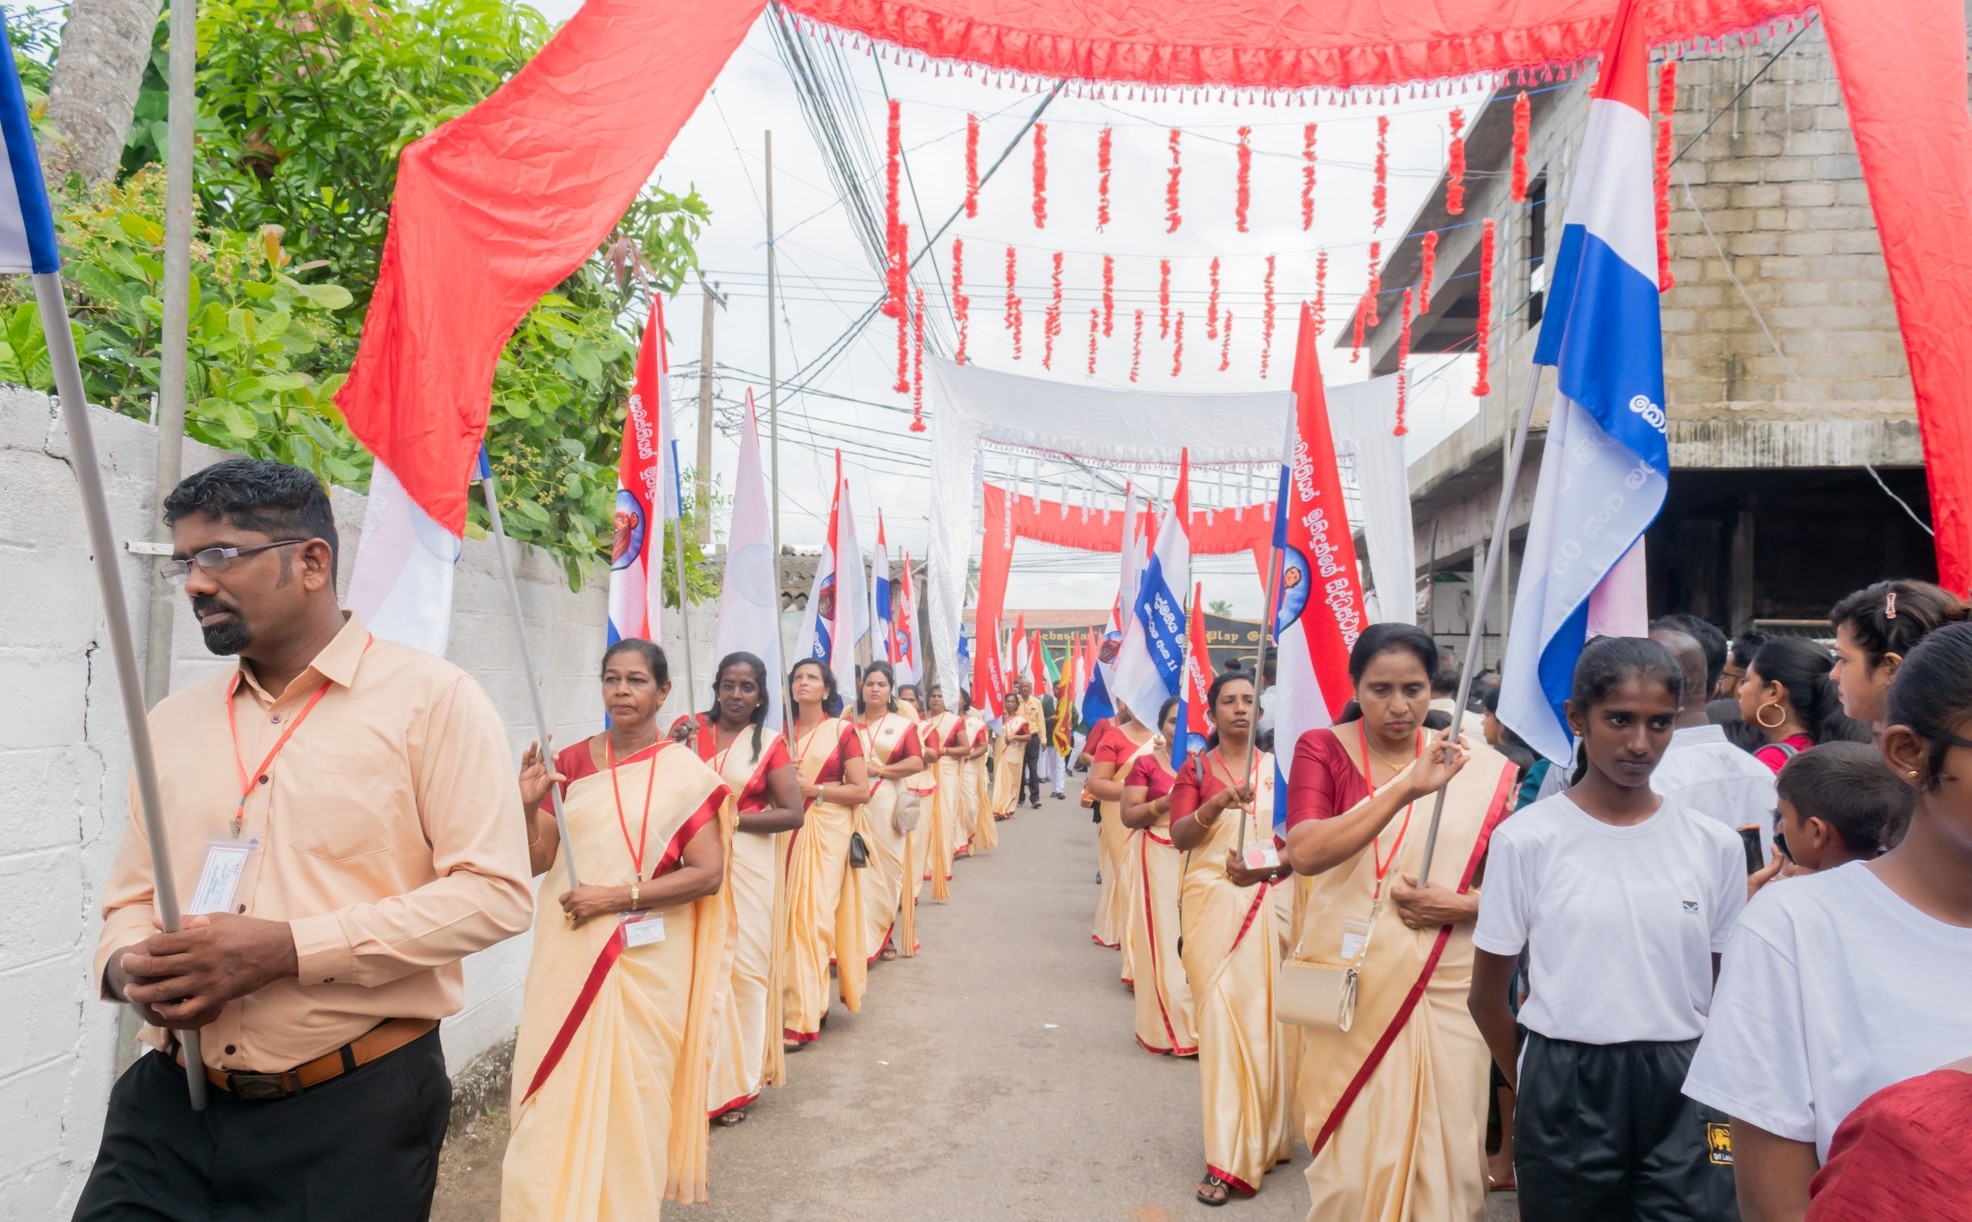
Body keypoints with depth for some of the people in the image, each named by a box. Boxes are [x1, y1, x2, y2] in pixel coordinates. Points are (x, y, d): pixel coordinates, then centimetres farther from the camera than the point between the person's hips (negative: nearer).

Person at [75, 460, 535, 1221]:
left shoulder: (431, 698, -7)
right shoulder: (172, 722, 11)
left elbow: (495, 890, -14)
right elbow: (131, 896, 17)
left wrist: (288, 949, -20)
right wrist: (127, 967, -7)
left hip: (355, 1108, -4)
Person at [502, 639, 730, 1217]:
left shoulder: (686, 772, -5)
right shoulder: (571, 762, 5)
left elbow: (707, 873, -10)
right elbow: (537, 861, 7)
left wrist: (619, 896, -17)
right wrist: (529, 804, -11)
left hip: (644, 962, -3)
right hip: (569, 954, 3)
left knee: (629, 1098, 7)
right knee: (555, 1097, 5)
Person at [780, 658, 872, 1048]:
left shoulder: (842, 730, 0)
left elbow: (861, 790, -4)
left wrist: (815, 790, -12)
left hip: (827, 831, -4)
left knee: (812, 916, -9)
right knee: (788, 915, 0)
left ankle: (802, 1017, -6)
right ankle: (809, 999, 12)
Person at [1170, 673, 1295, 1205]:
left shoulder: (1277, 766, 6)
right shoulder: (1196, 768, 3)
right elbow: (1179, 836, -9)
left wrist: (1268, 865, -15)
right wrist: (1217, 803, -26)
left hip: (1266, 901, 2)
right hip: (1212, 903, -1)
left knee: (1264, 1014, 4)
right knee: (1222, 1015, -5)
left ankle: (1262, 1135, 23)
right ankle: (1227, 1155, -1)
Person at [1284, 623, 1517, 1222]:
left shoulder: (1480, 768, 1)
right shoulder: (1322, 750, -5)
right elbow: (1304, 852, -22)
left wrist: (1460, 905, -13)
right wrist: (1408, 787, -28)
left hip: (1444, 991, 1)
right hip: (1348, 989, -1)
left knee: (1440, 1152, 7)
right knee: (1352, 1152, 8)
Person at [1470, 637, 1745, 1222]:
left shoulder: (1715, 844, 1)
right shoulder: (1526, 840, -7)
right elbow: (1488, 997, 1)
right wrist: (1534, 1087, 5)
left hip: (1683, 1084, 2)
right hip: (1565, 1085, -1)